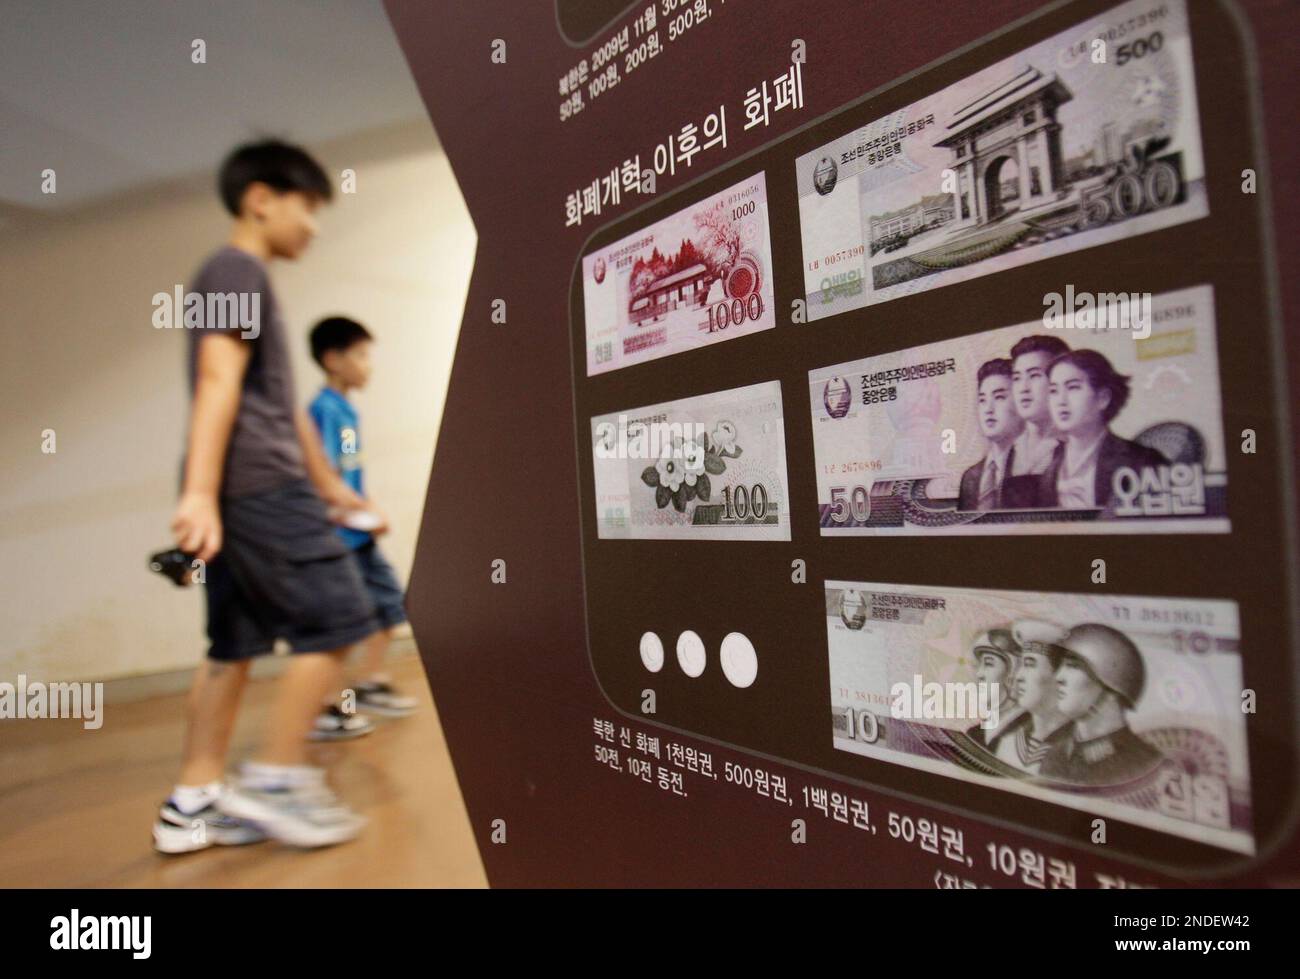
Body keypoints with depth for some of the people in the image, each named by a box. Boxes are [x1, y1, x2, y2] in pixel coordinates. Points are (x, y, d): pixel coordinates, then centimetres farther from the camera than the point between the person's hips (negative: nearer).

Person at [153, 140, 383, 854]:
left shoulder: (246, 280, 27)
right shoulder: (238, 269, -3)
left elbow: (283, 404, 28)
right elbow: (218, 379, -17)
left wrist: (328, 484, 30)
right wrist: (200, 491, -25)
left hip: (246, 494, 10)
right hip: (259, 486, -10)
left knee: (237, 642, 9)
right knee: (332, 621, -5)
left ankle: (192, 803, 15)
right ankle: (276, 779, 1)